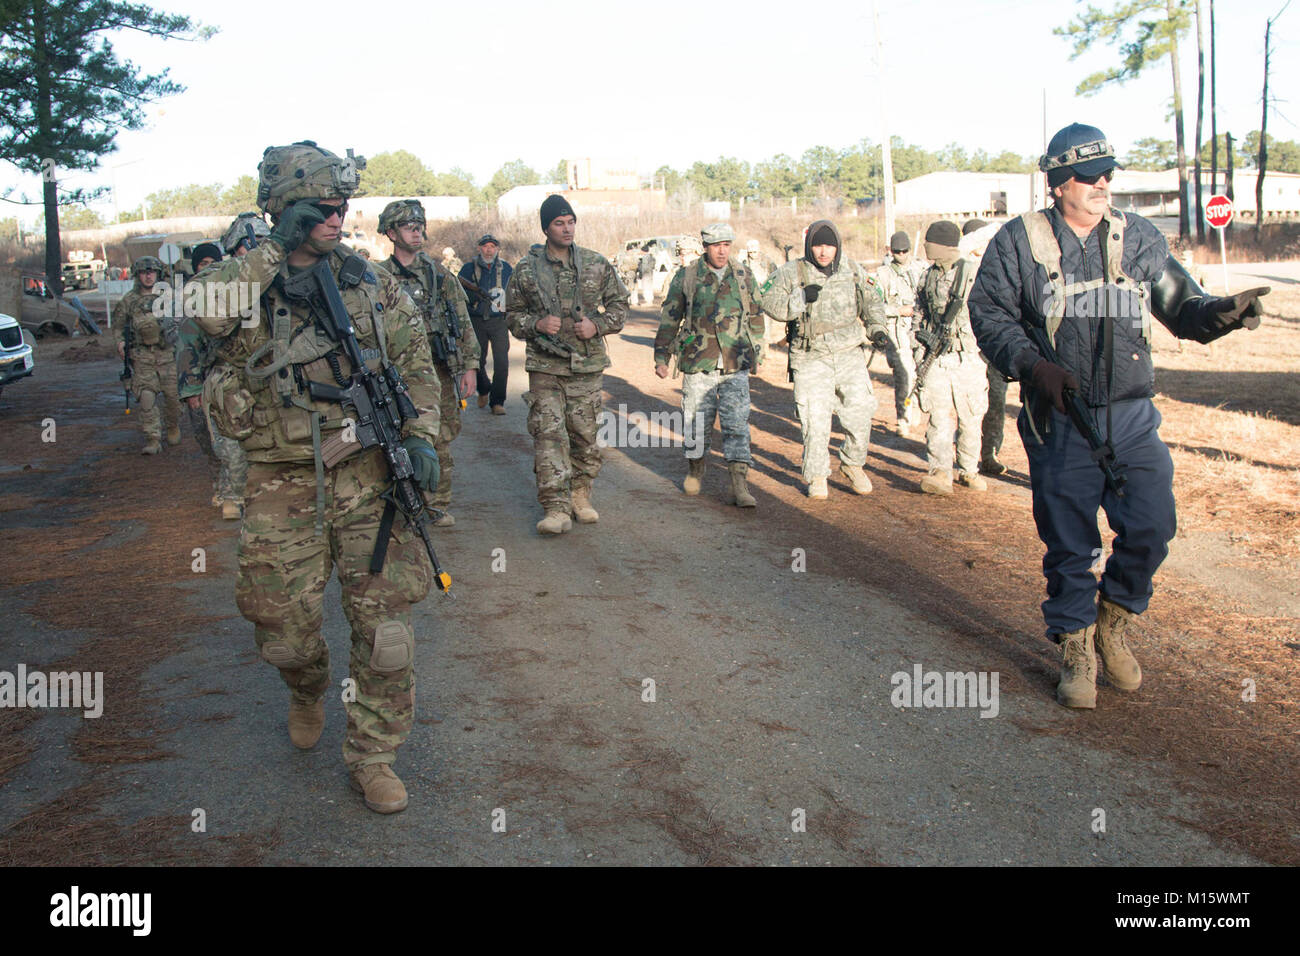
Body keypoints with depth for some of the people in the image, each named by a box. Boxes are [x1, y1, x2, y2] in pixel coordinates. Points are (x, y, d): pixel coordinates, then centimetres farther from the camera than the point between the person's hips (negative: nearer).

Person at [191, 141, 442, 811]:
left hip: (367, 477, 1)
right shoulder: (245, 283, -2)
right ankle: (308, 692, 45)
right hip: (282, 486, -1)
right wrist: (276, 246, -23)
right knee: (286, 629, 8)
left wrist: (419, 435, -2)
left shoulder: (369, 280, 5)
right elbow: (203, 308, -24)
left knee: (383, 622, -1)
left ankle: (372, 755, 17)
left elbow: (416, 359, 9)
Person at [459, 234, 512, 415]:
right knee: (478, 361, 7)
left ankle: (497, 402, -1)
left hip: (499, 321, 0)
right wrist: (473, 296, -19)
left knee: (502, 363, -11)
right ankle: (483, 390, 36)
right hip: (476, 321, 0)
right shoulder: (468, 268, 1)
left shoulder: (506, 269, 7)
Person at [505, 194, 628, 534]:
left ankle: (580, 497, 25)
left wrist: (598, 325, -6)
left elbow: (619, 303, 12)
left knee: (585, 435, 8)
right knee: (549, 436, -9)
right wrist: (536, 324, -11)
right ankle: (556, 509, -7)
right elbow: (512, 313, 10)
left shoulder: (597, 264, 4)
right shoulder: (527, 269, 2)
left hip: (587, 365, 2)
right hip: (545, 366, -1)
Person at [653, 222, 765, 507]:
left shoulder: (744, 277, 8)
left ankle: (739, 484, -3)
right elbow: (669, 318, 6)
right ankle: (695, 469, 31)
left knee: (737, 423, -5)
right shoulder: (686, 277, 1)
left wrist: (757, 353, 20)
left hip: (736, 366, 1)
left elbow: (756, 317, 19)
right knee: (697, 421, 8)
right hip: (699, 364, -1)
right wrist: (661, 357, 5)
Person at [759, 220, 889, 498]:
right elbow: (768, 302, -6)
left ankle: (852, 464, 22)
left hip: (851, 356, 3)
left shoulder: (853, 271, 9)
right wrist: (801, 298, -19)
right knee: (814, 420, -3)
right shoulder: (791, 273, -1)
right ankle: (816, 477, 14)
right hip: (811, 359, -2)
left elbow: (872, 302, 21)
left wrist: (877, 328, 5)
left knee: (859, 413, -3)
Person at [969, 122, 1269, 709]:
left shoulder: (1138, 239, 10)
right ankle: (1075, 650, 21)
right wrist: (1033, 365, -17)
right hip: (1060, 423, -2)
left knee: (1151, 527, -4)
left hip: (1133, 418, 3)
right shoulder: (1019, 242, 1)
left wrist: (1220, 312, -13)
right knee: (1068, 543, 3)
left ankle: (1114, 622, 23)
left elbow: (1179, 304, 10)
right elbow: (989, 315, -1)